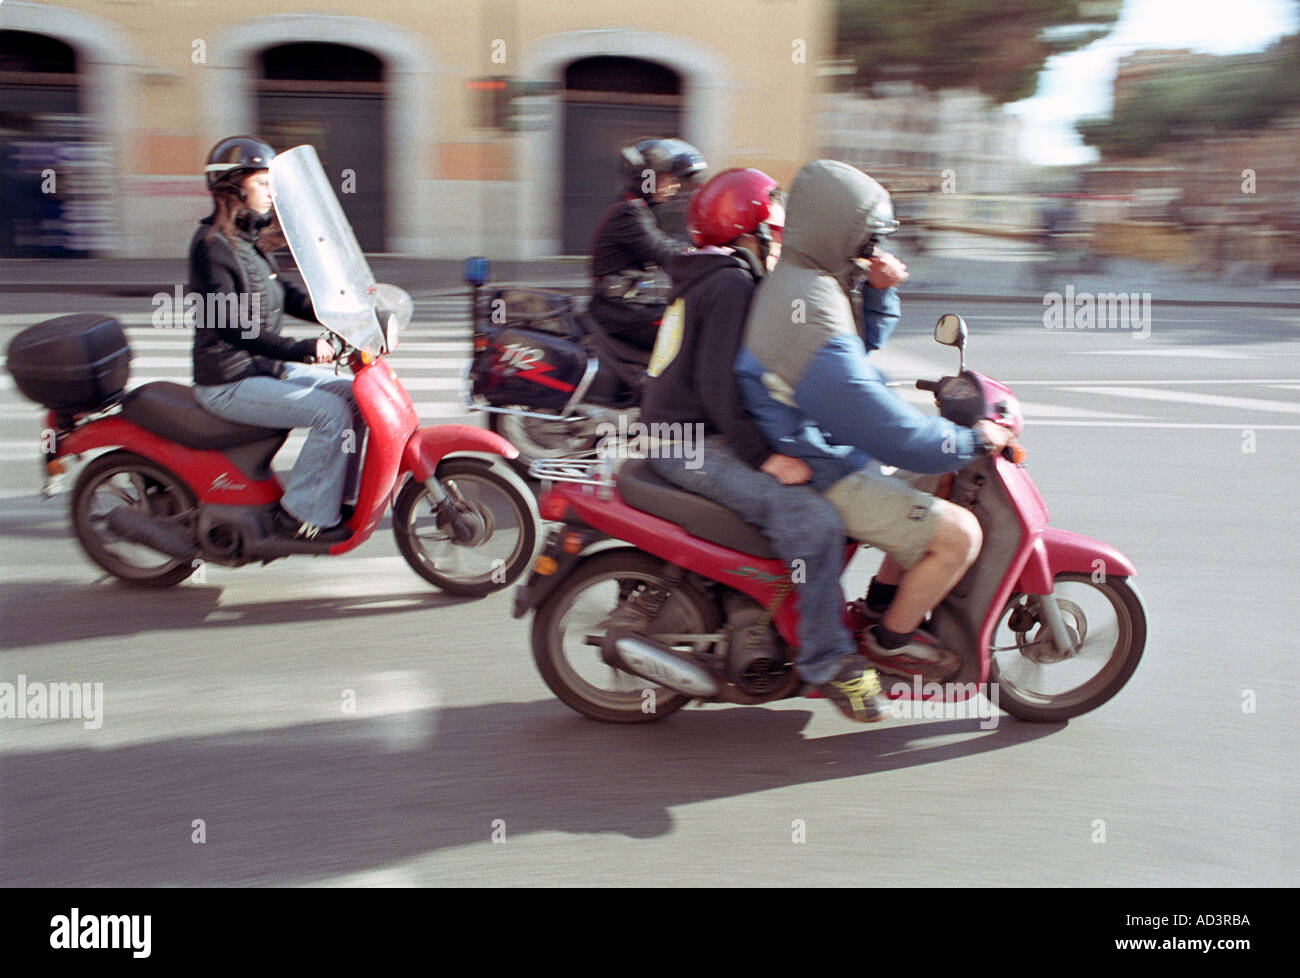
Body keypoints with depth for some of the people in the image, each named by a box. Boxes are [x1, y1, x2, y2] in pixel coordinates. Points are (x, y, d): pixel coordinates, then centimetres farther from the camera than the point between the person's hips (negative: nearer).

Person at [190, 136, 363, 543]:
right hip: (229, 383, -9)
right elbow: (232, 324, -24)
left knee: (353, 394, 2)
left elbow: (284, 295, 18)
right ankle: (302, 515, -12)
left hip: (263, 367, 9)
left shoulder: (249, 240, 13)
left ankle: (339, 495, 7)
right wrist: (301, 350, -30)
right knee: (330, 412, -21)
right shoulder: (212, 245, -16)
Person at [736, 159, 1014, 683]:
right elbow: (883, 429, -29)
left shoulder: (800, 280, 5)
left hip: (824, 448, 11)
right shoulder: (813, 319, -29)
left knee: (933, 480, 24)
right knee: (958, 533, -13)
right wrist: (972, 440, -17)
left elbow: (865, 341, 21)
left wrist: (880, 291, 0)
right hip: (824, 478, -11)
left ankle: (885, 595, 29)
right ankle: (891, 639, 7)